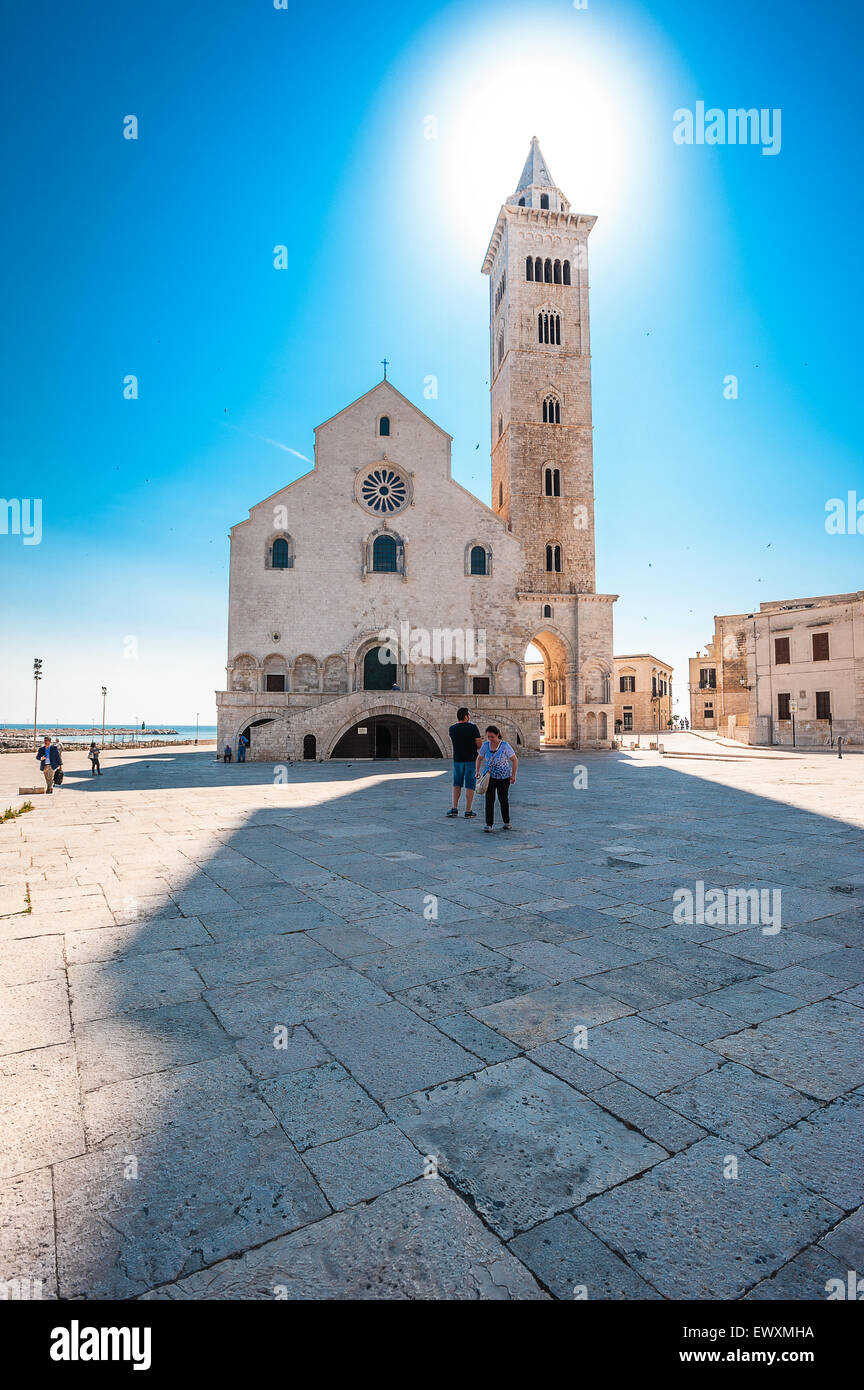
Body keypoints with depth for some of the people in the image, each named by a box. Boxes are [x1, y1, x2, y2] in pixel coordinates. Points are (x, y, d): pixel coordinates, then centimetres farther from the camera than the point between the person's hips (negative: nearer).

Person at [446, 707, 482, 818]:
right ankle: (468, 811, 6)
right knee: (470, 785, 4)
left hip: (457, 759, 3)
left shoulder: (452, 728, 0)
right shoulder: (473, 727, -10)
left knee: (457, 784, 17)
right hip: (471, 759, -3)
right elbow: (479, 745, -8)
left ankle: (454, 808, 10)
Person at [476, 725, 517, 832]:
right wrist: (478, 771, 1)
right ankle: (489, 824, -7)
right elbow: (479, 758, 11)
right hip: (489, 776, 2)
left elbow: (515, 760, -8)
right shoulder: (486, 745, -5)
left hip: (503, 777, -2)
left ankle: (506, 822, 26)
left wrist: (513, 775, -10)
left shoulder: (505, 746, -15)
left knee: (503, 799, 8)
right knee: (489, 800, -7)